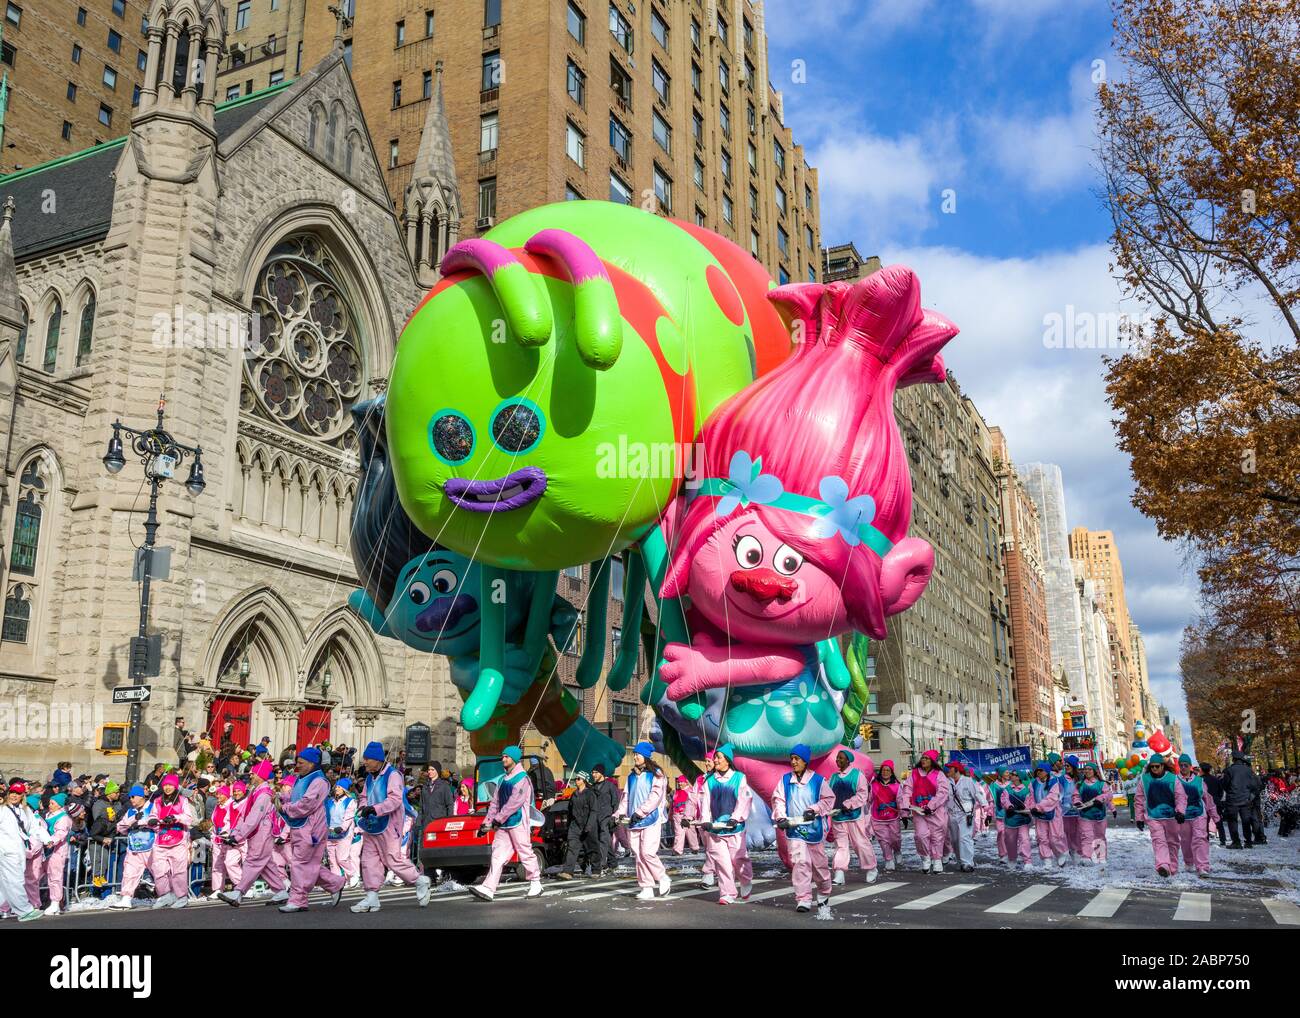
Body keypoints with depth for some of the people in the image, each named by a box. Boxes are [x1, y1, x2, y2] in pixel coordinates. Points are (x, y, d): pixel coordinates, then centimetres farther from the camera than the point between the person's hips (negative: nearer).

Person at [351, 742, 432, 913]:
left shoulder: (392, 775, -13)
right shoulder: (370, 777, 13)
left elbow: (395, 799, -23)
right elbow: (364, 797, 19)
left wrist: (375, 809, -31)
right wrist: (362, 809, -3)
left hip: (388, 825, -8)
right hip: (371, 826, 8)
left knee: (393, 859, -5)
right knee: (369, 860, 6)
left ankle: (421, 881, 13)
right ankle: (371, 898, 12)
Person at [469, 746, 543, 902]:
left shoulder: (522, 778, -8)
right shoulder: (503, 779, 19)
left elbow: (515, 802, -18)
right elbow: (495, 802, 17)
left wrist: (498, 818, -18)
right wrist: (487, 822, 8)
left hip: (518, 823, -8)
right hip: (503, 825, 8)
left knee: (526, 854, 0)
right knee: (498, 855, -1)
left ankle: (535, 883, 14)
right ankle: (488, 889, -8)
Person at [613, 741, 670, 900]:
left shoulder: (656, 774, -2)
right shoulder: (631, 775, 17)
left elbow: (655, 796, -12)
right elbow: (626, 796, 16)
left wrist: (640, 812, -18)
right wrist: (620, 813, 2)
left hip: (651, 820, -6)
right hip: (633, 821, 6)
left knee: (647, 852, -14)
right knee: (638, 855, 2)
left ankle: (663, 879, 7)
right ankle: (646, 888, 8)